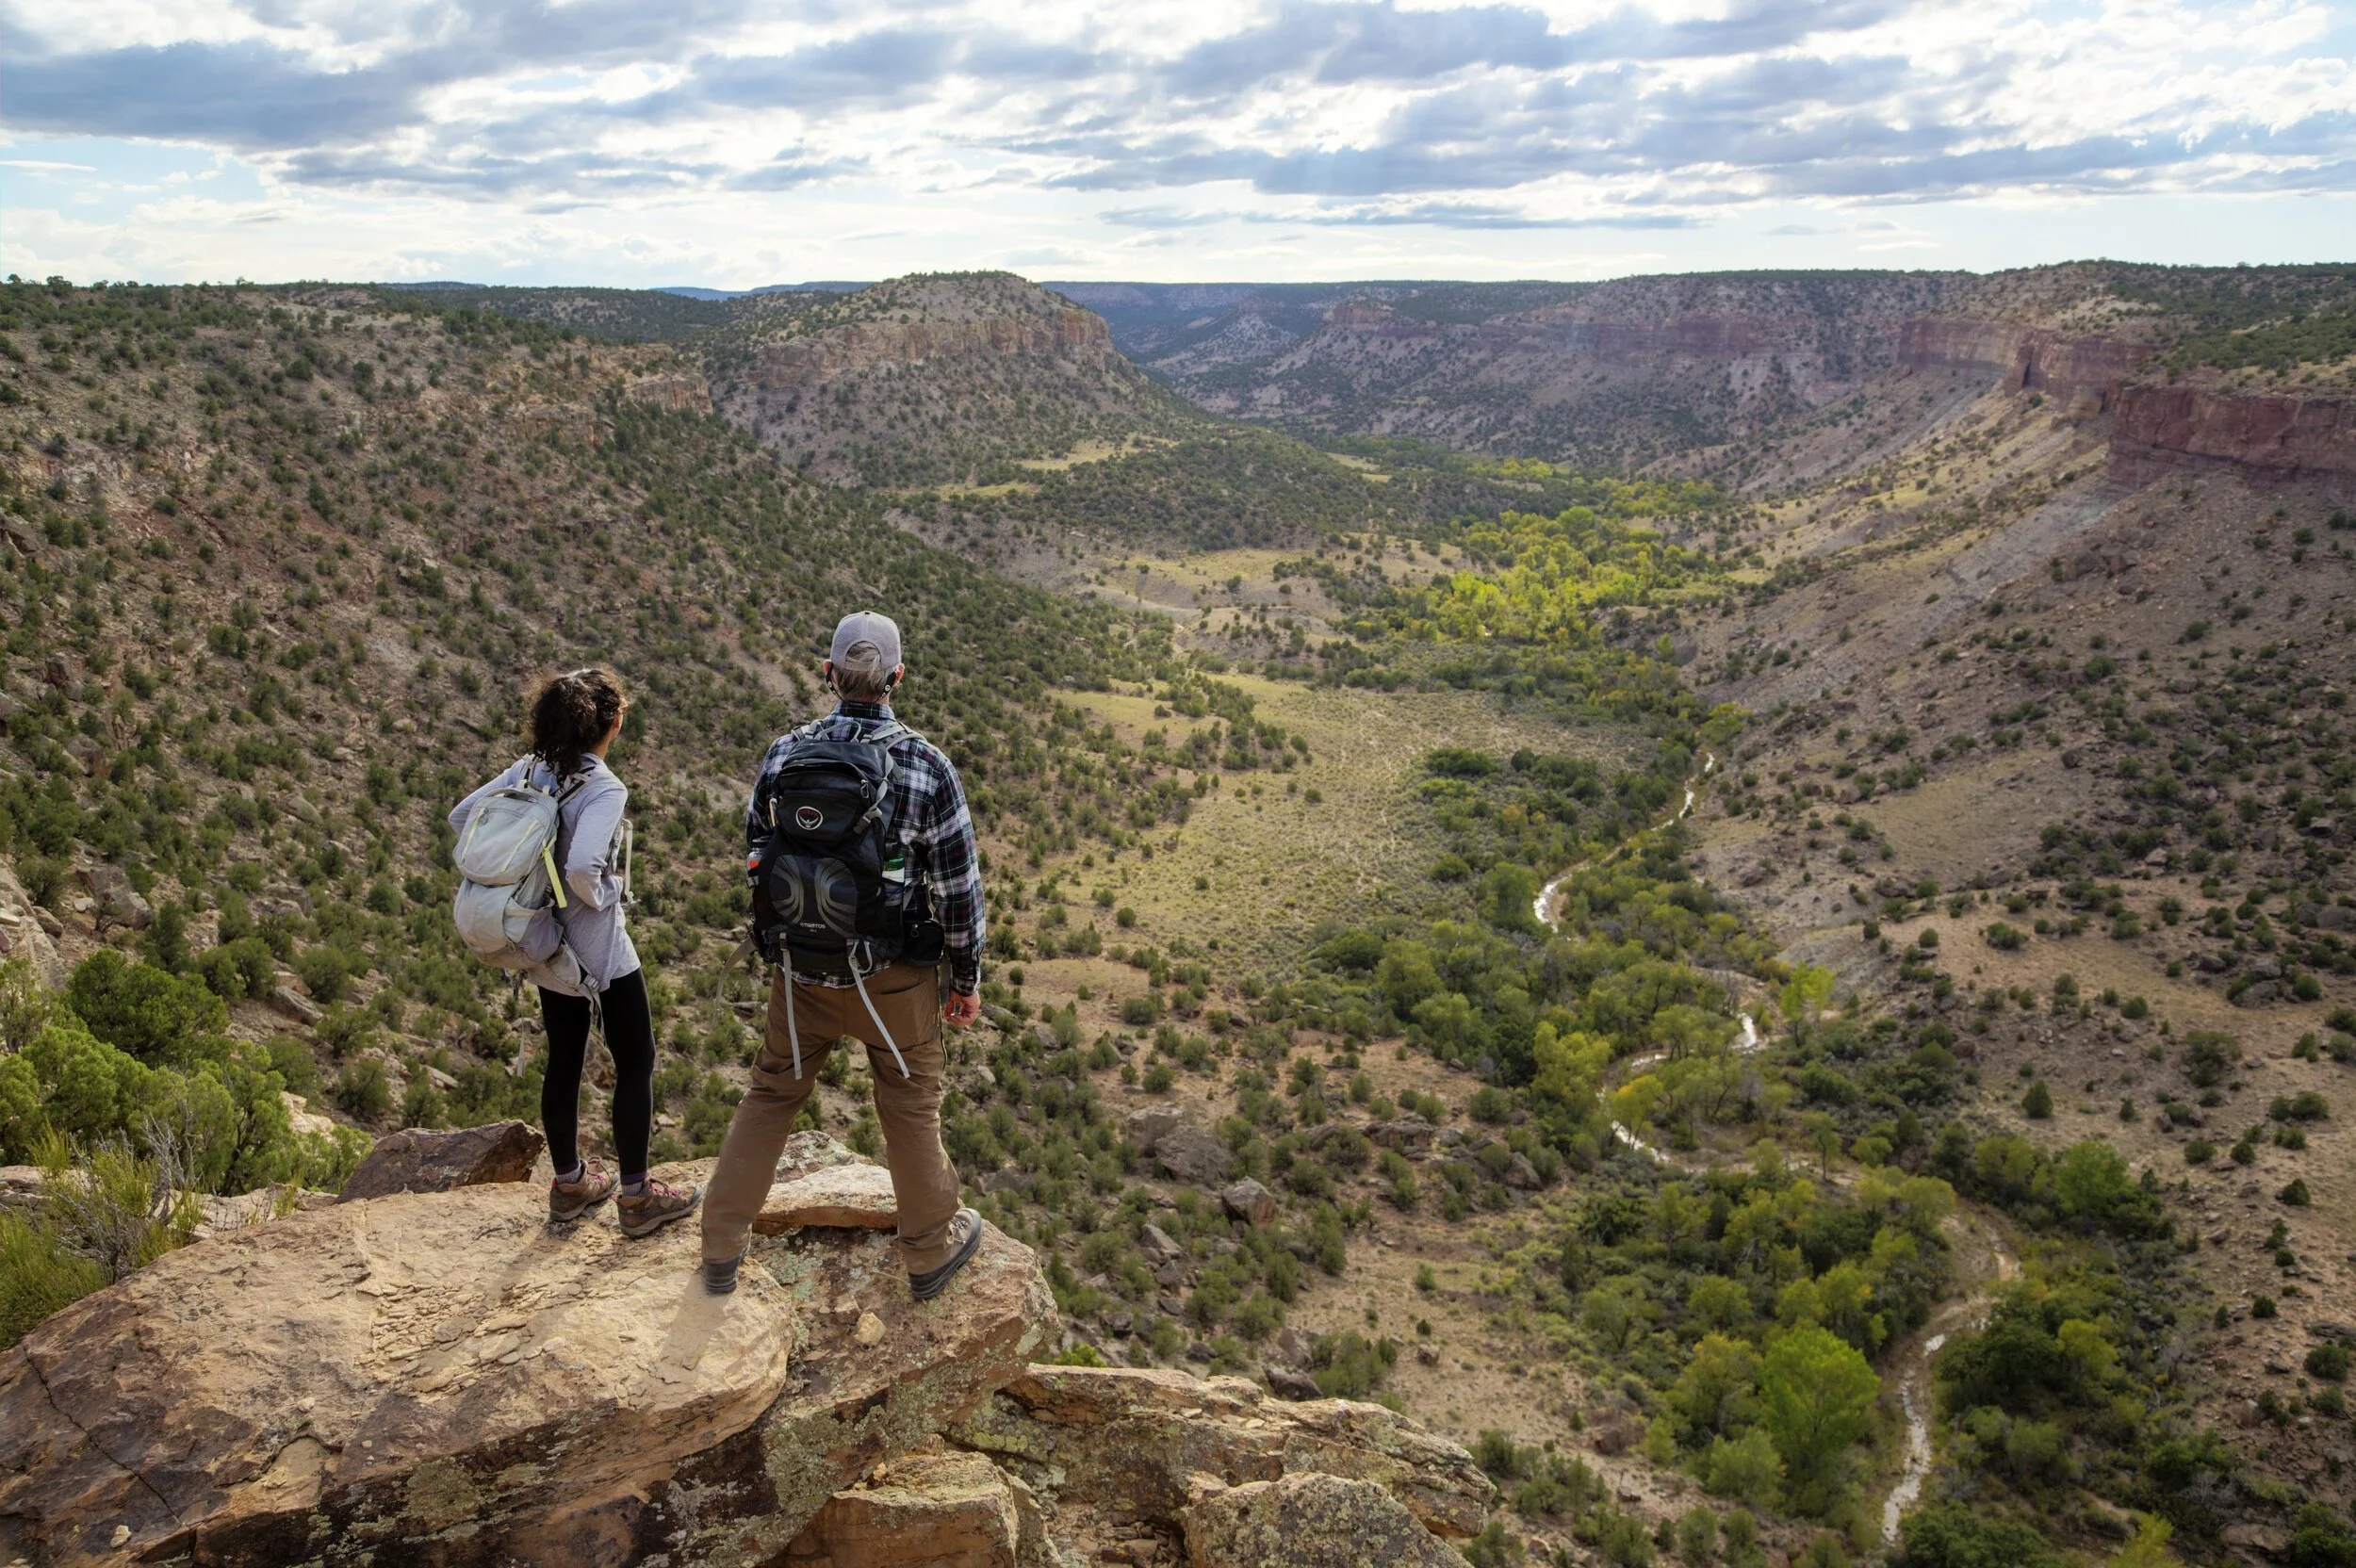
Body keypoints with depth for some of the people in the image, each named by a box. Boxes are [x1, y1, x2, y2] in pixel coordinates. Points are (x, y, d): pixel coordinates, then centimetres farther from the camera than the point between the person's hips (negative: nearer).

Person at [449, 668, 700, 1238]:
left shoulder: (529, 771, -1)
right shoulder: (605, 789, -23)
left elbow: (461, 817, 6)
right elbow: (582, 867, -35)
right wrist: (605, 896, -14)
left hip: (547, 940, 7)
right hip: (601, 948, -7)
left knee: (564, 1060, 18)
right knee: (636, 1062, 7)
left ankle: (570, 1184, 32)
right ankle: (635, 1196, 14)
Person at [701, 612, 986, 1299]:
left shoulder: (783, 756, -7)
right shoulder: (926, 766, -16)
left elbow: (756, 860, 4)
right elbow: (958, 884, -11)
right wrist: (967, 977, 2)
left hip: (803, 968, 3)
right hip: (894, 976, -2)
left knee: (770, 1097, 20)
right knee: (911, 1109, 15)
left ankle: (722, 1251, 30)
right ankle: (932, 1249, 32)